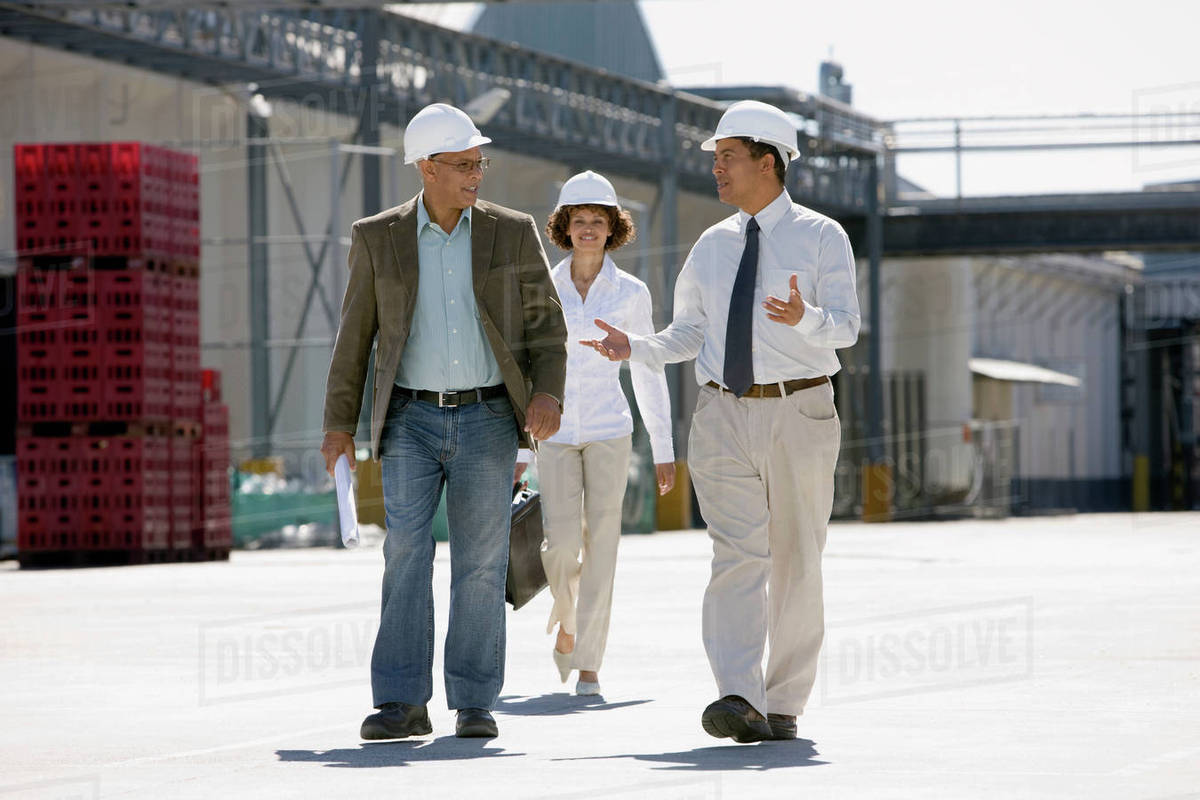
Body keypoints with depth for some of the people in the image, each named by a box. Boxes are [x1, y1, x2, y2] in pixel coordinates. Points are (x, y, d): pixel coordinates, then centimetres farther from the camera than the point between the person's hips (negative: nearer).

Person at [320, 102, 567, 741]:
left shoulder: (512, 233, 2)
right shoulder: (377, 238, 2)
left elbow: (545, 324, 3)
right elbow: (354, 336, 6)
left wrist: (548, 395, -14)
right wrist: (338, 423, 0)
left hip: (487, 421, 0)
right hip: (411, 419, 0)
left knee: (481, 562, -1)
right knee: (405, 552, -12)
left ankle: (473, 704, 6)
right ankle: (402, 704, -12)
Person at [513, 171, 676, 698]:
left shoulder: (631, 293, 1)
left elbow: (649, 373, 6)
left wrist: (663, 449, 4)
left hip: (609, 431, 0)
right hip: (556, 432, 0)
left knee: (600, 549, -5)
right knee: (562, 545, -11)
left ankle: (588, 668, 0)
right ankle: (567, 621, 21)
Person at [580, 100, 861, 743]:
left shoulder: (821, 237, 0)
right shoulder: (712, 246, 15)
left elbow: (846, 326, -10)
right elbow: (689, 333, 20)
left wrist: (806, 318, -33)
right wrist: (635, 349, 1)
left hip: (797, 412, -3)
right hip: (723, 414, 3)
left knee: (795, 562, 4)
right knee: (736, 556, -11)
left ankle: (784, 704, 14)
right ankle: (740, 700, -22)